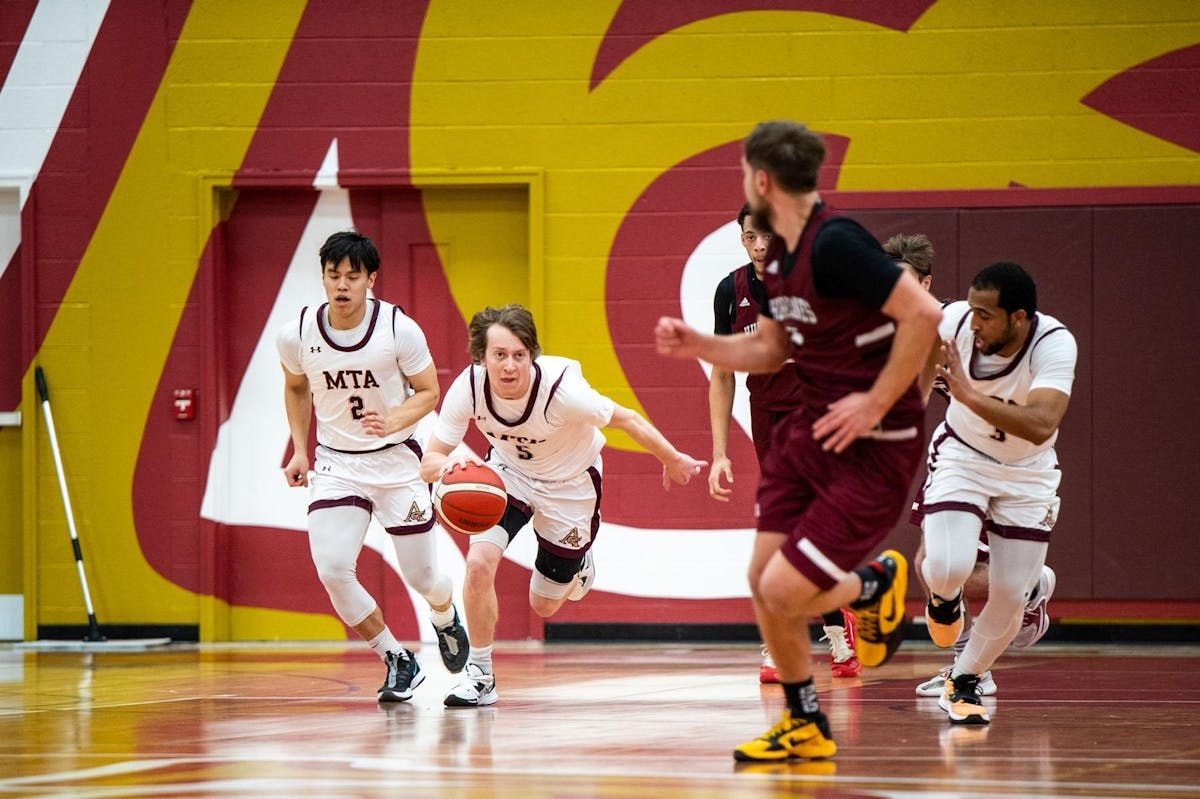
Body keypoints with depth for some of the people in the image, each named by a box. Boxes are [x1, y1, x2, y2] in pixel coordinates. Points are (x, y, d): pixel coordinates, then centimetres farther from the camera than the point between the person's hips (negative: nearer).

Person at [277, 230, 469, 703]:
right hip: (336, 464, 1)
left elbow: (429, 393, -5)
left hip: (397, 459, -1)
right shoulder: (296, 335, -9)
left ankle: (445, 619, 46)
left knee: (422, 577, 5)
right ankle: (398, 663, 2)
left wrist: (393, 422, -24)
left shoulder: (399, 329, -16)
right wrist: (300, 449, 4)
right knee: (331, 570, -19)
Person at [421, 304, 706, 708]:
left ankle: (577, 565, 47)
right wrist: (448, 464, -48)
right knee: (479, 562, -24)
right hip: (509, 472, 2)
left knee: (544, 605, 9)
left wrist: (673, 461, -8)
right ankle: (480, 675, -5)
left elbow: (627, 420, -21)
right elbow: (428, 464, -24)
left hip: (569, 485, -2)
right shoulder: (468, 387, -28)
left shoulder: (561, 388, -37)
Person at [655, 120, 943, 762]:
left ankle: (875, 585, 20)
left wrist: (876, 403, -22)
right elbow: (770, 349, 22)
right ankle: (805, 729, 28)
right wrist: (695, 344, 7)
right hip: (808, 431, 9)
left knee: (782, 594, -11)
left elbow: (924, 314, -27)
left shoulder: (836, 244, -22)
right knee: (762, 580, 8)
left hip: (873, 445, -9)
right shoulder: (778, 256, 7)